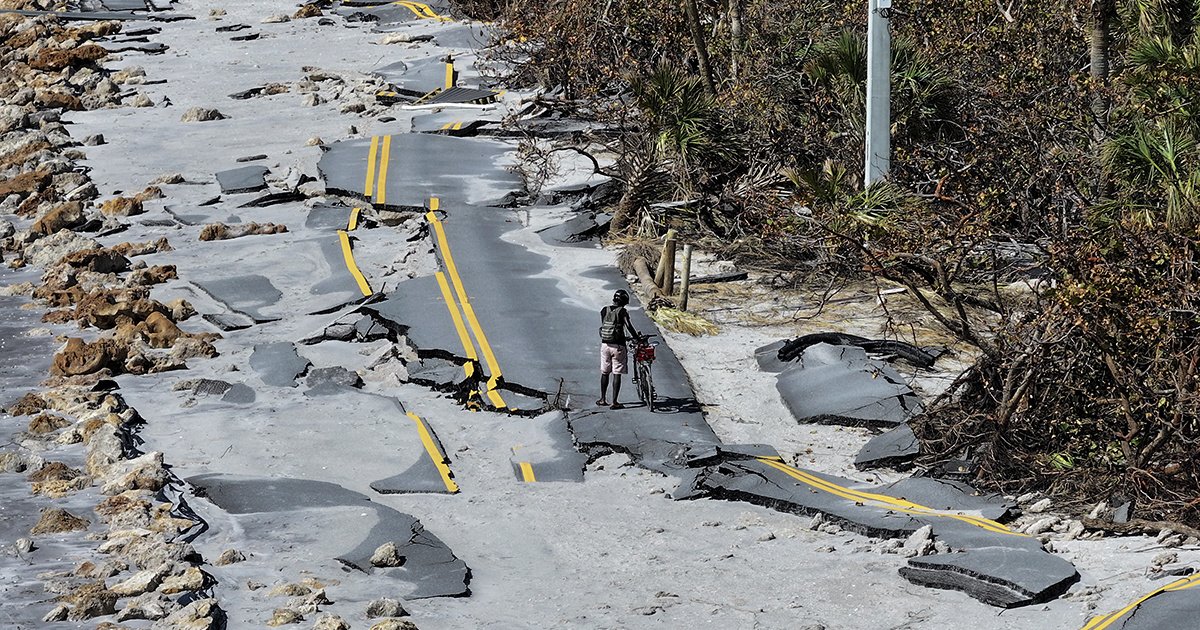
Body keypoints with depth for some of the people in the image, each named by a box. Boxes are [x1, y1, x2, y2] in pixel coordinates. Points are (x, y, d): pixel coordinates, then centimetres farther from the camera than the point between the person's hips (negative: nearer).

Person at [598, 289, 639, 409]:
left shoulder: (604, 311, 5)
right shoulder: (622, 311, -10)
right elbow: (628, 326, -20)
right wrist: (637, 337, -8)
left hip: (605, 345, 4)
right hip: (618, 346, -4)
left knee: (604, 373, 16)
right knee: (617, 374, 1)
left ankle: (603, 399, 20)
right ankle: (615, 402, 0)